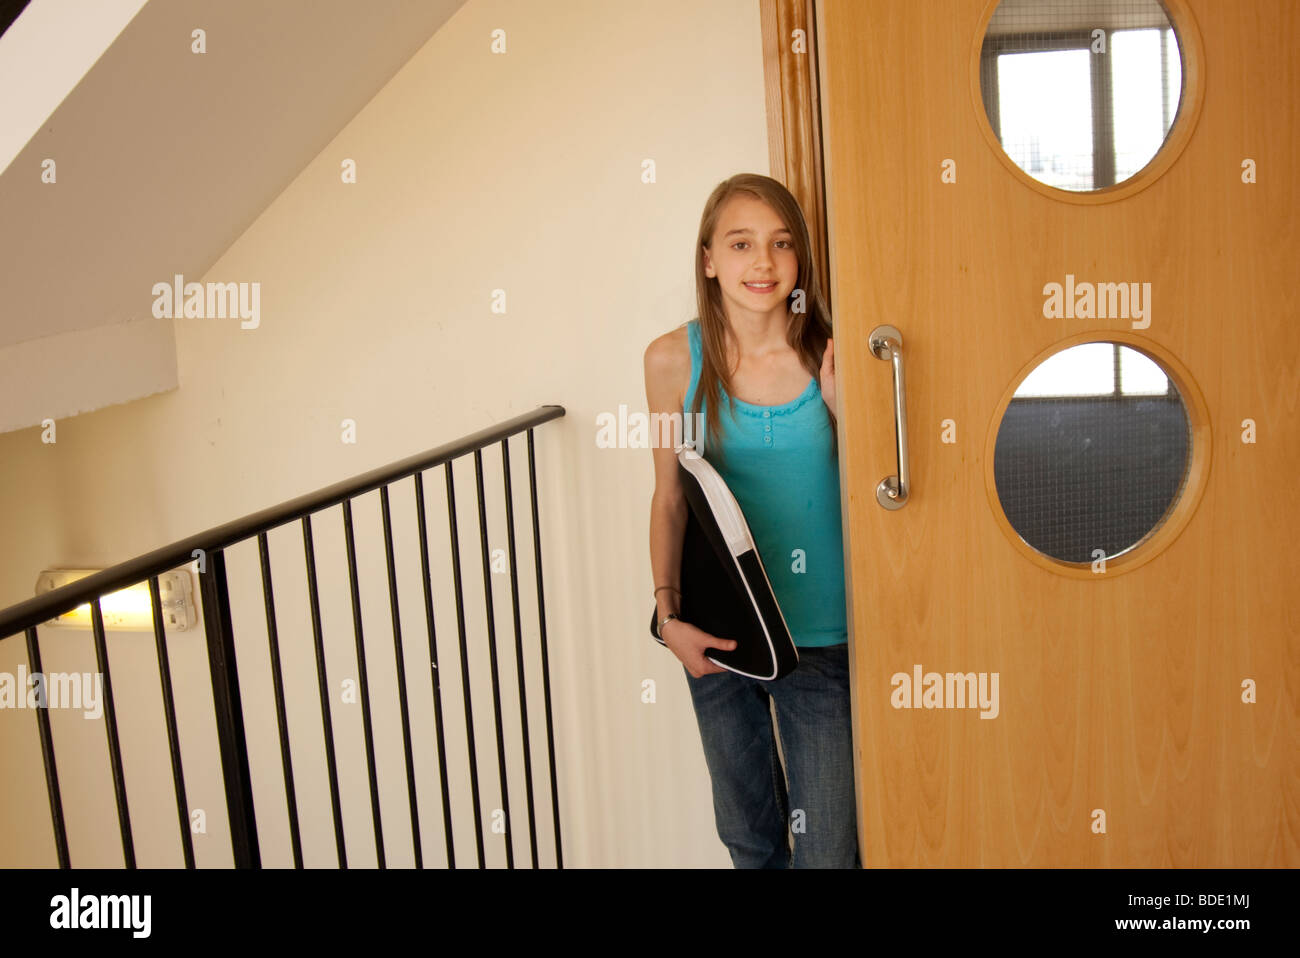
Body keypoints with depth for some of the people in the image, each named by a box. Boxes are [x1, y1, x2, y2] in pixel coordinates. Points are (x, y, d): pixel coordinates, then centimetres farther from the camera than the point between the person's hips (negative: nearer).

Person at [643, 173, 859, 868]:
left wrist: (843, 405, -17)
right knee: (746, 832, 19)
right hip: (717, 632, 1)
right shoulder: (674, 360, -6)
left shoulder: (831, 358, -8)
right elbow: (670, 499, 2)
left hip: (819, 633, -1)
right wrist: (668, 614, -7)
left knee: (827, 846, 5)